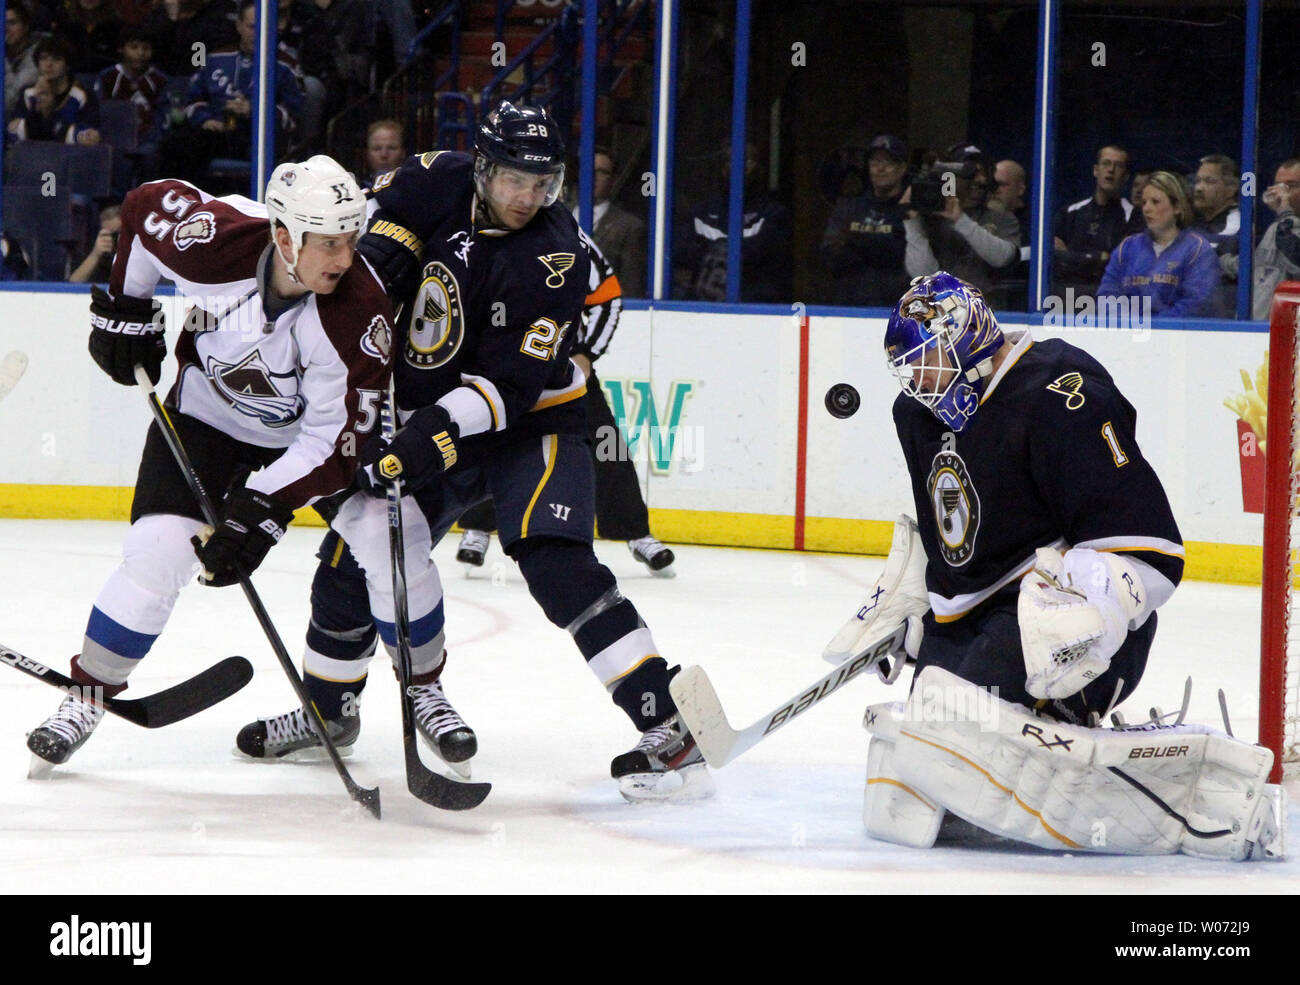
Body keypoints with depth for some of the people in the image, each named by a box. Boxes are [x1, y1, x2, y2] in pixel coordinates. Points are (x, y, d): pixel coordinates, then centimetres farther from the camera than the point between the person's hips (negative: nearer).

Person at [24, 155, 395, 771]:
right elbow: (148, 207, -6)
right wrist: (123, 309, 0)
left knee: (386, 540, -13)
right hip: (208, 413, 0)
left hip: (309, 430, 0)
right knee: (157, 551, -14)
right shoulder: (215, 240, -31)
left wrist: (261, 509, -36)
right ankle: (89, 692, 4)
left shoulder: (359, 314, -33)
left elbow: (335, 441, -30)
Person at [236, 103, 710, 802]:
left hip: (531, 427, -5)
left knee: (556, 563, -25)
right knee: (355, 554, 3)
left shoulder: (553, 257, -23)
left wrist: (432, 433, -35)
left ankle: (668, 730, -28)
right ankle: (327, 709, 30)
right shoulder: (441, 183, -10)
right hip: (430, 417, 6)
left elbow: (513, 383, -25)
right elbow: (380, 215, 7)